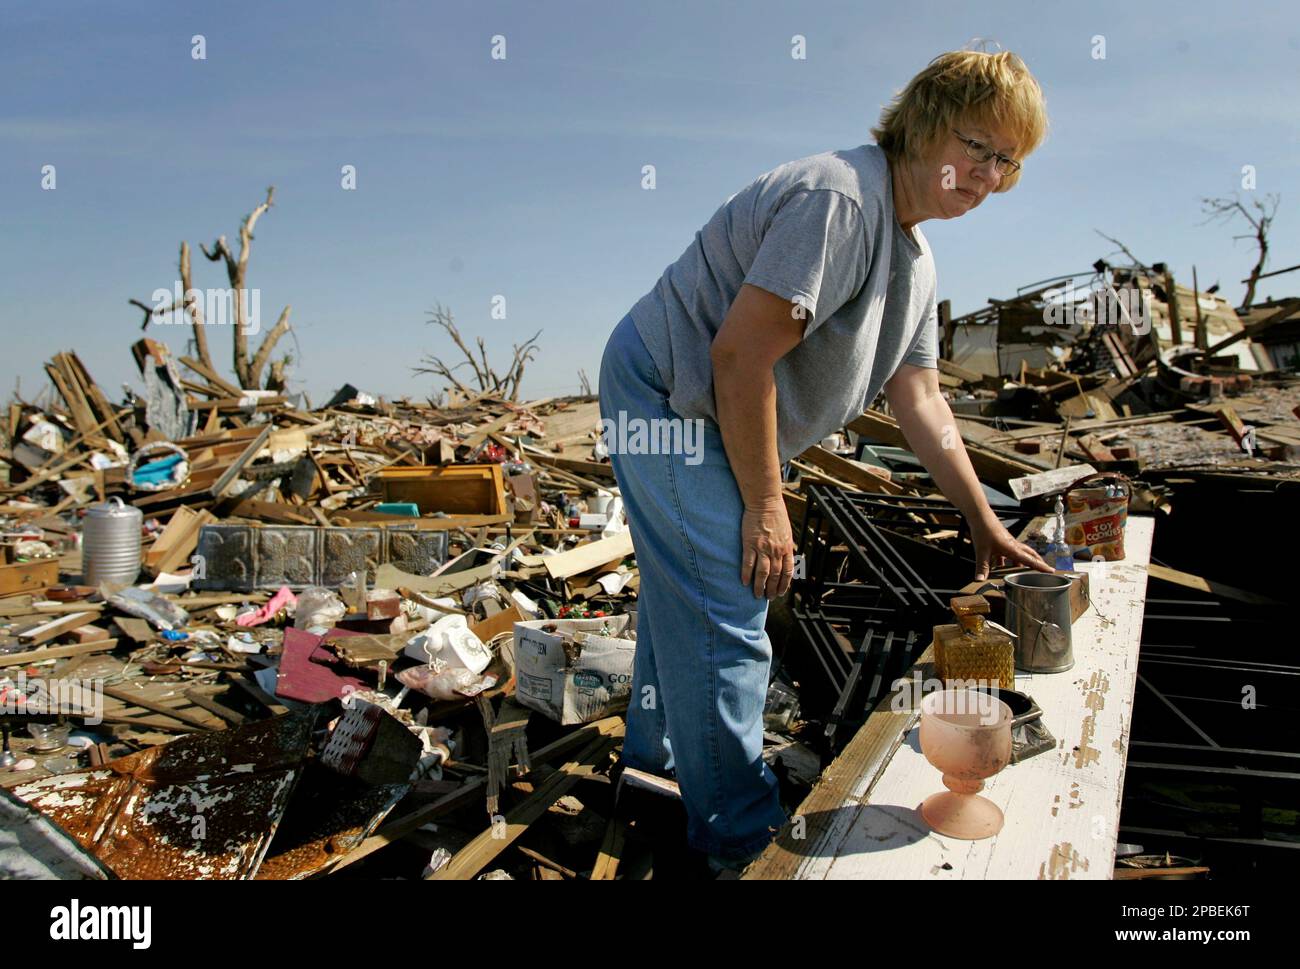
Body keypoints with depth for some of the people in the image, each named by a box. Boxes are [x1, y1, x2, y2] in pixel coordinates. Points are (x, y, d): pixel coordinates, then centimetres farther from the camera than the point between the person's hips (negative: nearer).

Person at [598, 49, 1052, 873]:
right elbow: (742, 352, -28)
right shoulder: (838, 198, -23)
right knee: (726, 620, -8)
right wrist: (765, 505, -21)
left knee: (685, 590, 23)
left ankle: (656, 755, 46)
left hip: (709, 417, 11)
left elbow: (920, 400, 12)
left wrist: (987, 526, 13)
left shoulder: (916, 260, 9)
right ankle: (741, 836, 10)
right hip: (666, 396, -11)